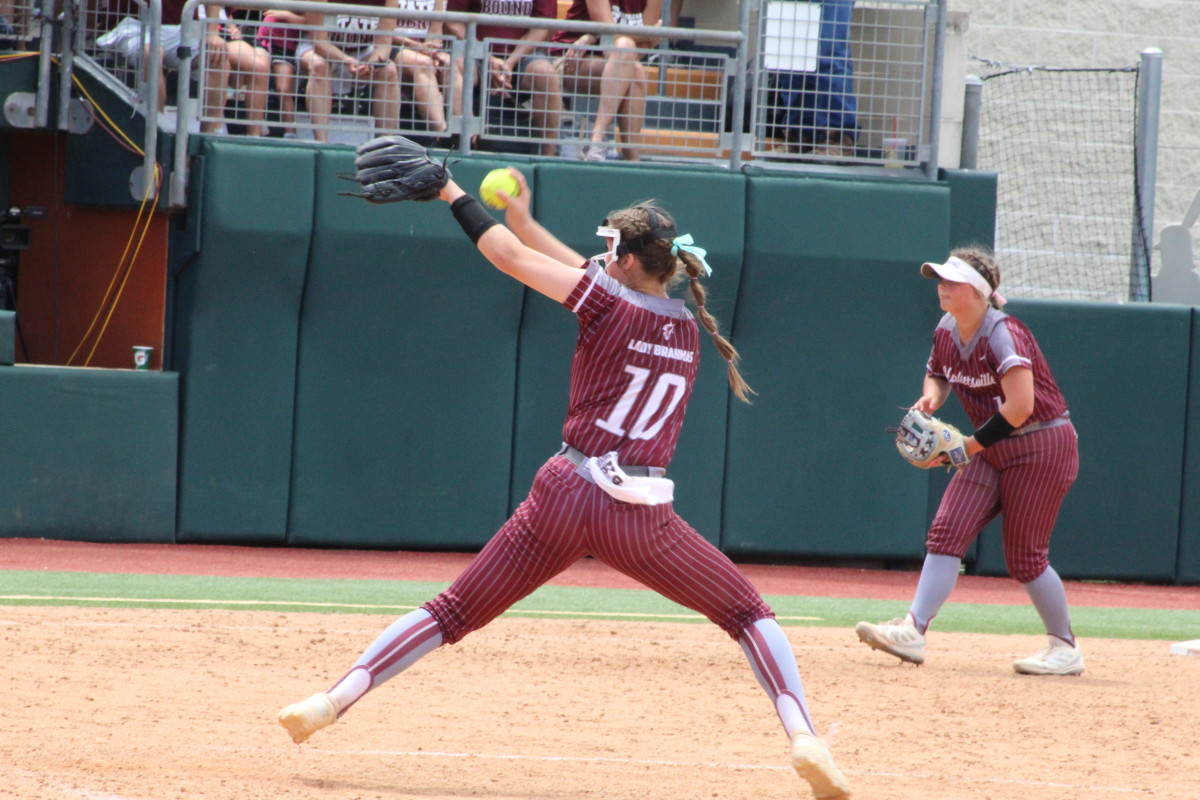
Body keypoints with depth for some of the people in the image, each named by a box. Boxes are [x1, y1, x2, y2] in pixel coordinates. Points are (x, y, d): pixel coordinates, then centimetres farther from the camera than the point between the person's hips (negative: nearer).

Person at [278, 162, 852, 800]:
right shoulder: (688, 329, 14)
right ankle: (803, 736, -7)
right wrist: (524, 220, 29)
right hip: (642, 518, 2)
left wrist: (454, 195, 17)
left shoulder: (608, 303, -1)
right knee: (748, 613, 13)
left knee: (454, 611, 9)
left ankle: (334, 699, 4)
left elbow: (509, 257, 3)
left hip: (564, 499, -2)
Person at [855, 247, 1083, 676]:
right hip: (991, 449, 8)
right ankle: (913, 631, -16)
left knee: (1024, 556, -3)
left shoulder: (1002, 334, -22)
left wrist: (969, 446, -23)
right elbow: (937, 373, 22)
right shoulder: (946, 331, 2)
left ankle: (1065, 648, 13)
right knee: (947, 531, -9)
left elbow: (1020, 406, -29)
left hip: (1041, 447, -8)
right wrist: (930, 398, -2)